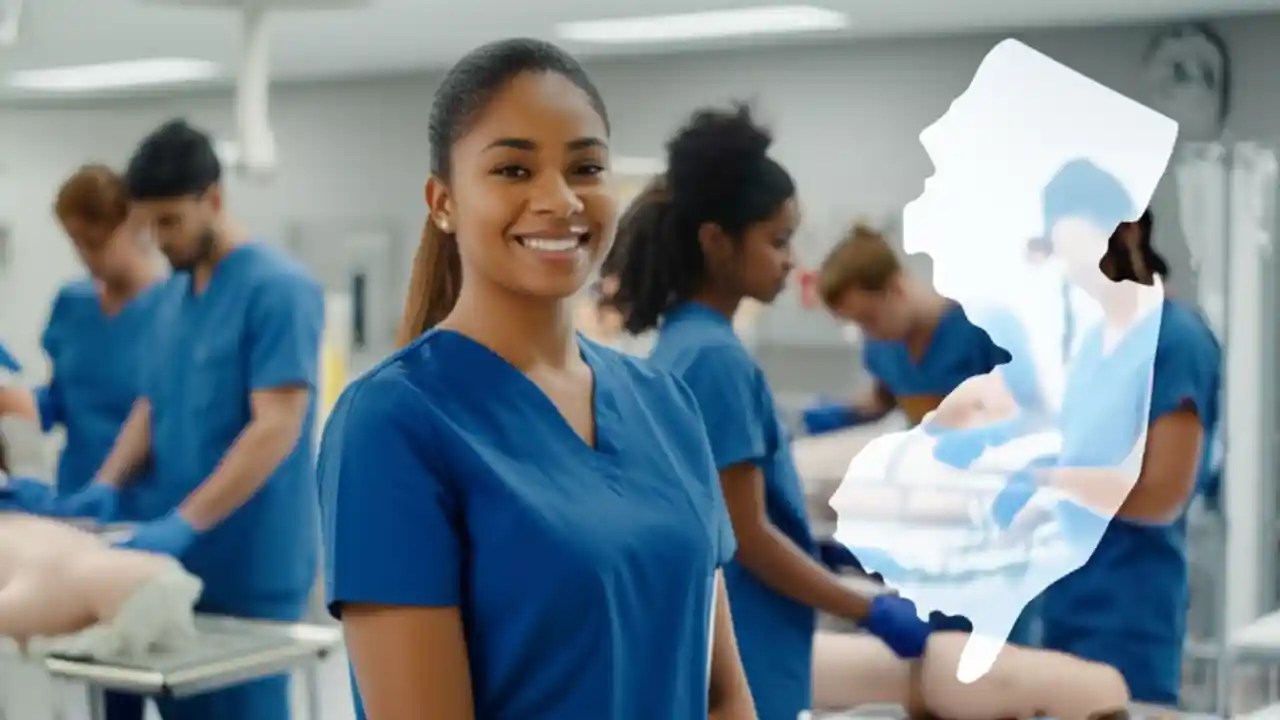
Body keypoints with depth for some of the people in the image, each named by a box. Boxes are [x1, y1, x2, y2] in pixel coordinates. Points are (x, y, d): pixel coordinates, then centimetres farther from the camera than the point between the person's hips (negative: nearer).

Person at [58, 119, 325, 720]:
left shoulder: (278, 288, -13)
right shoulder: (174, 291, 12)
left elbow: (277, 429, -20)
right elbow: (152, 406, 16)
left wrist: (184, 522, -25)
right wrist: (107, 486, -2)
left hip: (250, 568, -7)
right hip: (176, 563, 7)